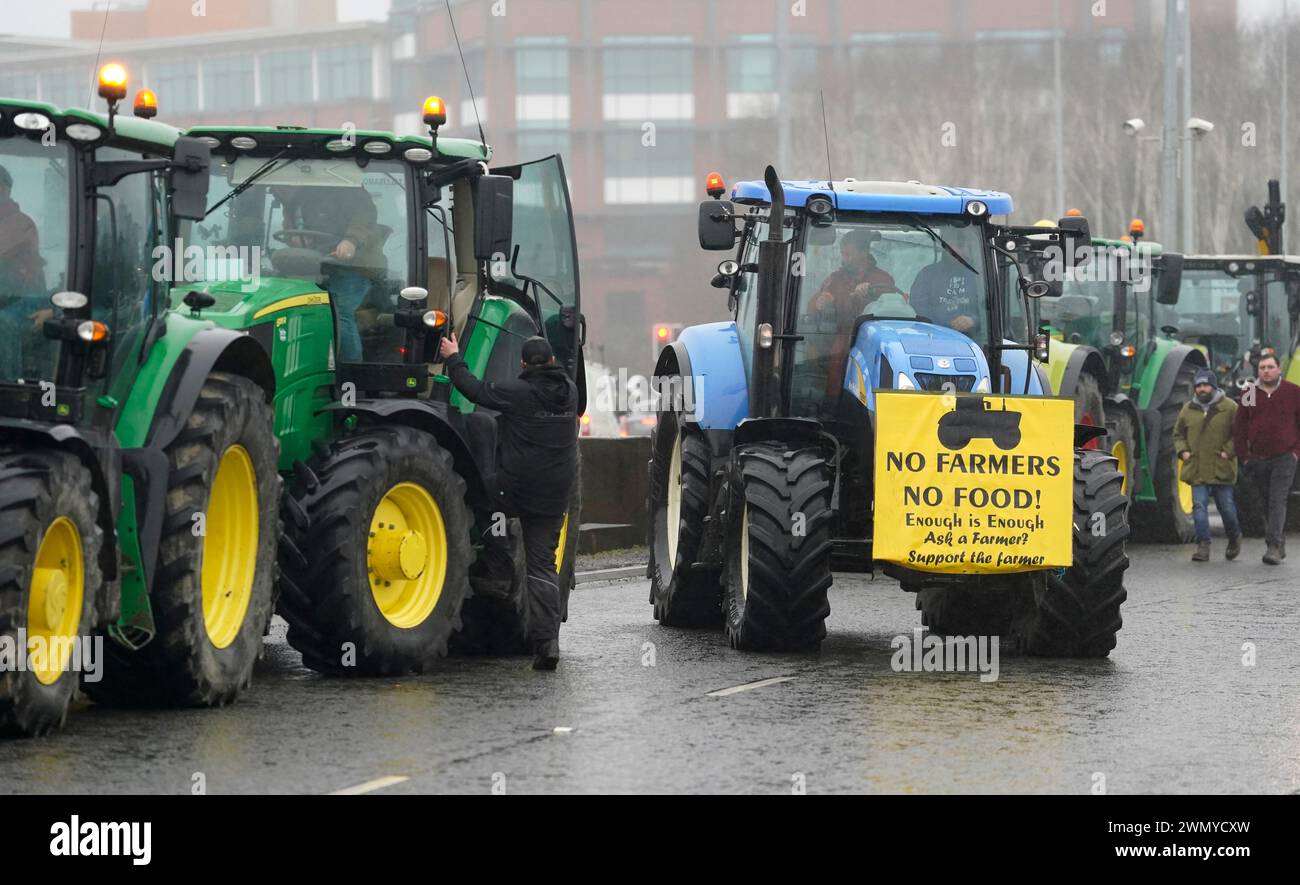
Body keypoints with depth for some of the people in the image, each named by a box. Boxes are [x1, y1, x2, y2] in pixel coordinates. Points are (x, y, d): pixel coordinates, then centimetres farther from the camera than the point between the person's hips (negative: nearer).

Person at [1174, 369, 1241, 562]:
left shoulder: (1229, 408, -1)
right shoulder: (1188, 409, 10)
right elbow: (1178, 434, 21)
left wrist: (1228, 452, -10)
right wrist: (1183, 451, 3)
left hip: (1221, 469, -2)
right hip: (1197, 469, 3)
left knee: (1226, 507, 4)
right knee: (1199, 506, -7)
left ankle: (1234, 538, 30)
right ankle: (1203, 546, -7)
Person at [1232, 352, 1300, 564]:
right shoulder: (1249, 394, 5)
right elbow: (1239, 428, 9)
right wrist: (1244, 457, 4)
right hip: (1258, 459, 3)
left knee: (1278, 501, -13)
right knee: (1267, 503, 9)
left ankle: (1273, 547, -19)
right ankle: (1279, 545, 19)